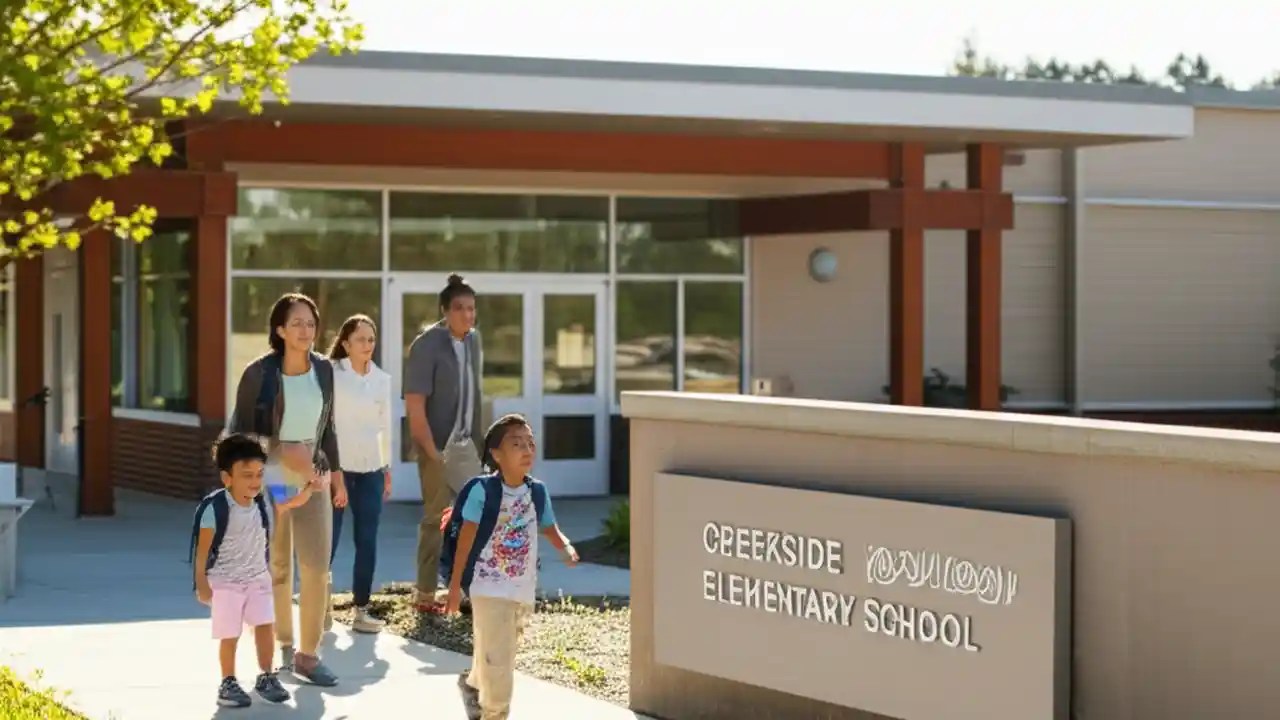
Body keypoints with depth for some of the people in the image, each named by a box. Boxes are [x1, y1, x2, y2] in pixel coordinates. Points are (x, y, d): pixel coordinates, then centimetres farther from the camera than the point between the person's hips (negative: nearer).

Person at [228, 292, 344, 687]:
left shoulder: (323, 369, 3)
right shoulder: (259, 373, -11)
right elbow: (240, 431, -6)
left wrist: (336, 473, 14)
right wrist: (282, 451, -14)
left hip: (313, 479, 3)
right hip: (270, 482, -3)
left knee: (317, 566, -3)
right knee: (278, 569, 5)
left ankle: (308, 654, 4)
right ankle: (284, 646, 23)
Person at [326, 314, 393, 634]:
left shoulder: (382, 379, 9)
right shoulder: (332, 375, -4)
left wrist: (387, 467, 15)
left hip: (370, 469, 4)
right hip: (336, 466, -4)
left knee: (367, 542, 3)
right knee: (328, 541, -6)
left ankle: (361, 610, 10)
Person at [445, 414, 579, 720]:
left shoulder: (537, 492, 1)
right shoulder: (482, 490, -14)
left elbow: (550, 529, 12)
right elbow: (466, 537, -10)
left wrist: (567, 549, -10)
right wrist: (455, 584, -9)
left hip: (523, 588, 6)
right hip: (489, 587, -6)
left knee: (504, 652, 20)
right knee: (496, 654, -9)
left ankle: (473, 684, 47)